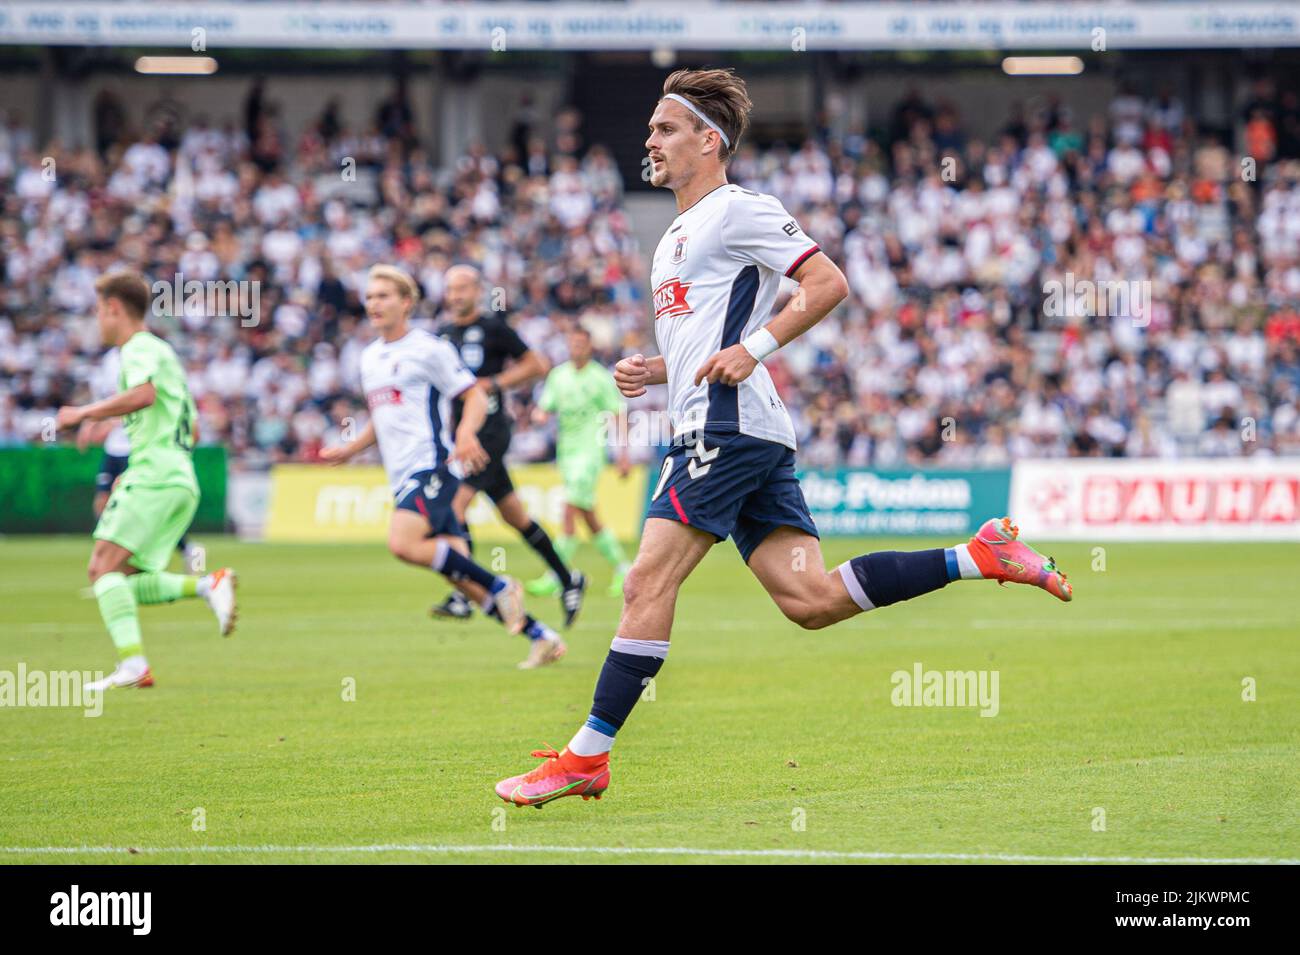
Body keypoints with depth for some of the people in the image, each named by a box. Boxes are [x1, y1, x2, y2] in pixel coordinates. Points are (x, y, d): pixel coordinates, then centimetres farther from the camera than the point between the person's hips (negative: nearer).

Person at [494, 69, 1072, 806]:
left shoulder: (737, 209, -3)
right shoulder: (678, 237, 26)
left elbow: (829, 284, -10)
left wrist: (753, 349, -17)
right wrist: (652, 371, 16)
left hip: (729, 423, -10)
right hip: (718, 427, 10)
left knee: (649, 583, -12)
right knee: (810, 599, -1)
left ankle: (587, 758, -12)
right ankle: (982, 558, 1)